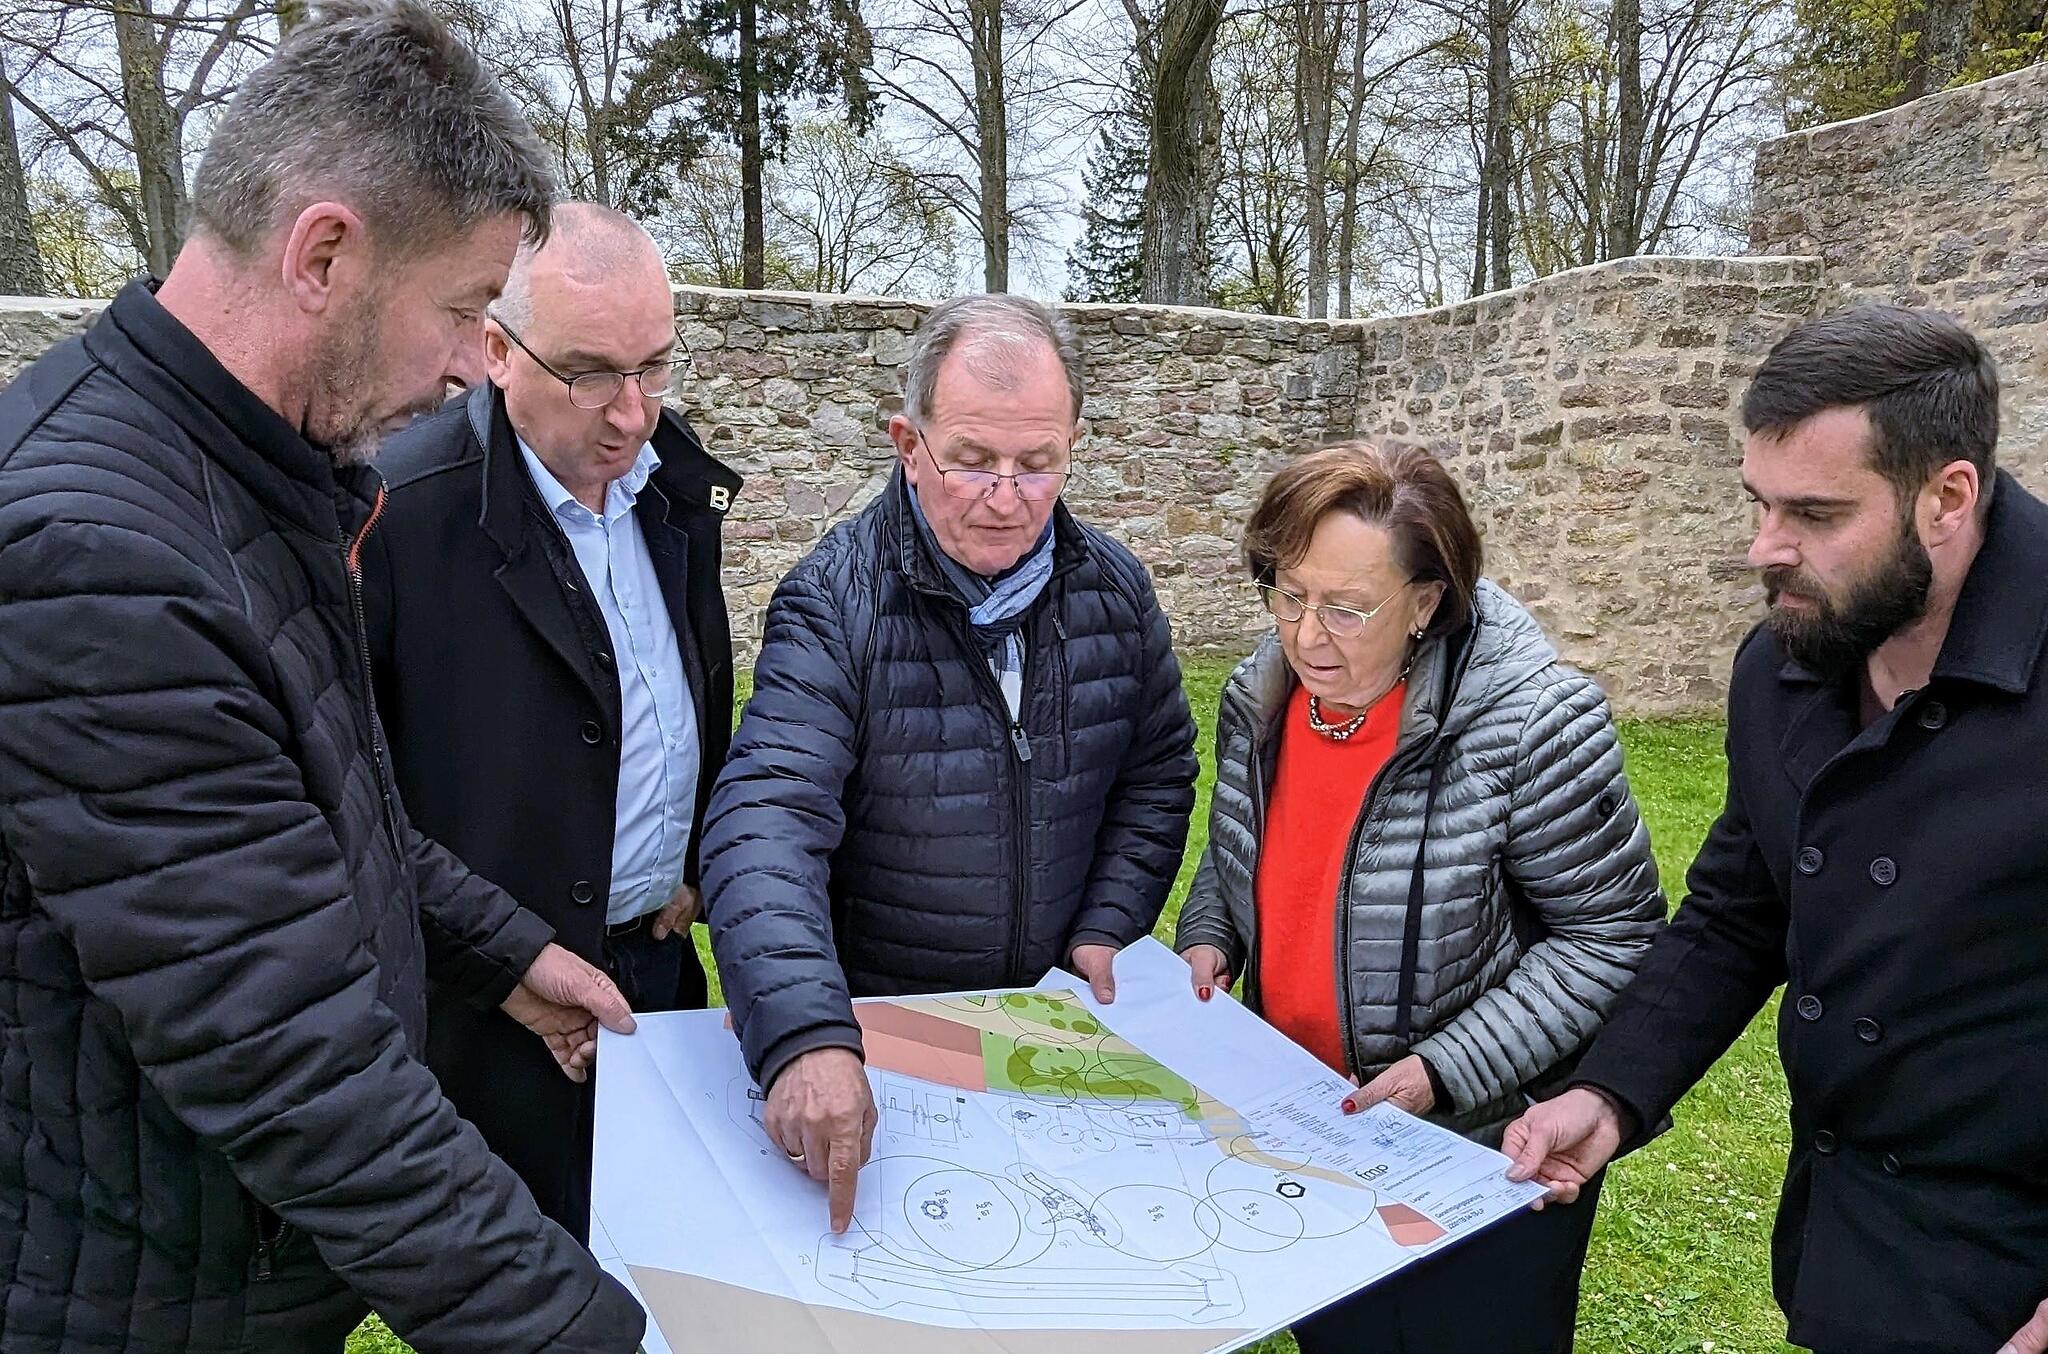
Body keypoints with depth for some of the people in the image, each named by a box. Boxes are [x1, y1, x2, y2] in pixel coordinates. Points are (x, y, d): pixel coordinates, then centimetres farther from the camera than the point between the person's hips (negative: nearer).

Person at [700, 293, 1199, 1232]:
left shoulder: (1114, 590, -6)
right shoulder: (834, 606, -21)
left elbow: (1158, 770, 7)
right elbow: (766, 821, -33)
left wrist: (1108, 926, -4)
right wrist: (807, 1037, -47)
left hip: (1056, 1016, 4)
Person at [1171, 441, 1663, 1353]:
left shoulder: (1530, 726, -25)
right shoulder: (1258, 696, -6)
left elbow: (1611, 935, -17)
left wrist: (1446, 1070, -24)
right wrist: (1208, 941, -8)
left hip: (1485, 1157, -5)